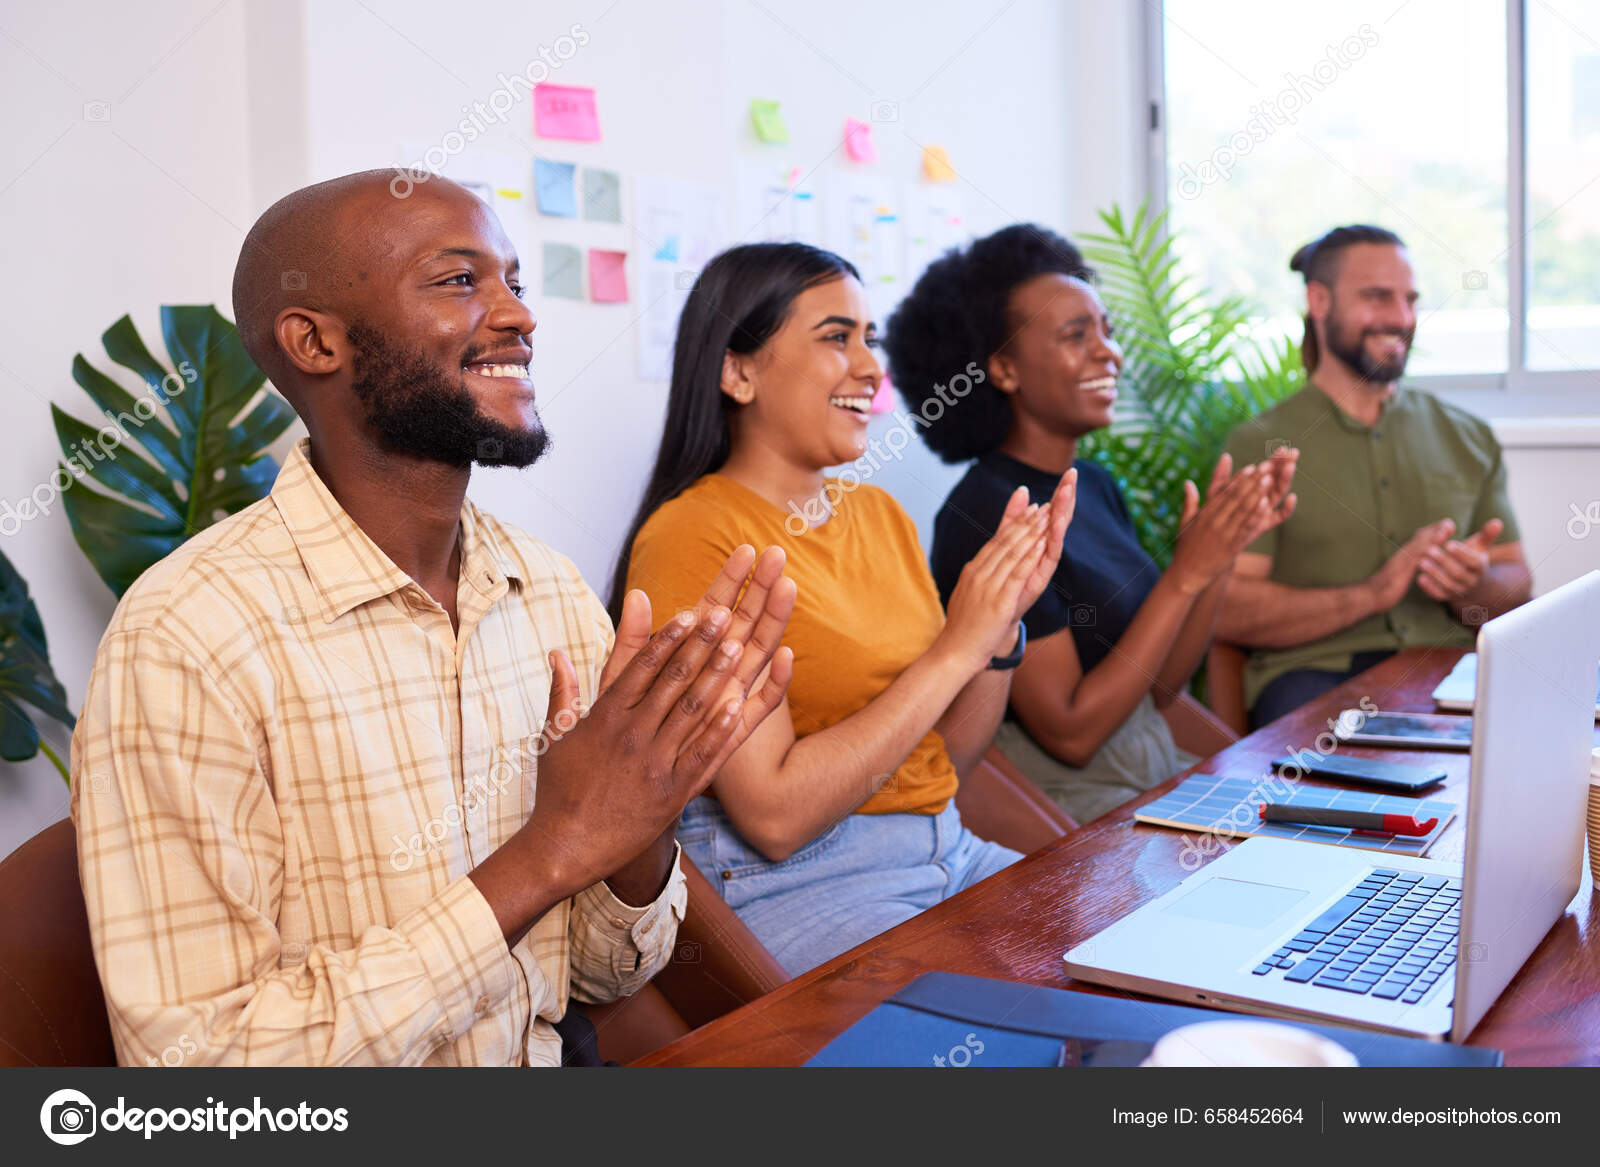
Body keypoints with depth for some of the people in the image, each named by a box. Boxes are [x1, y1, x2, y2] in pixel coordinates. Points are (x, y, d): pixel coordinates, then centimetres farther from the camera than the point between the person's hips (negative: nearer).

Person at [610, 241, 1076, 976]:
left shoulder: (879, 512, 11)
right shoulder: (693, 536, -12)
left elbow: (948, 759, 13)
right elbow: (775, 816, -20)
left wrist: (1004, 617, -3)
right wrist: (955, 650, -18)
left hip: (947, 853, 8)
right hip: (784, 883, -7)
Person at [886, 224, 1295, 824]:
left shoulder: (1096, 485, 8)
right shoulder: (984, 519, -17)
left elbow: (1159, 686, 8)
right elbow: (1070, 734, -18)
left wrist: (1225, 545, -4)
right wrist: (1186, 573, -19)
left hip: (1157, 774, 8)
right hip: (1071, 809, -8)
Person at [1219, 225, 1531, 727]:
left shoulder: (1470, 437, 18)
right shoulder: (1260, 445, 5)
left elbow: (1516, 585, 16)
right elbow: (1227, 612, -5)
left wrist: (1471, 587, -8)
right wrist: (1370, 595, -16)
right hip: (1316, 671, -4)